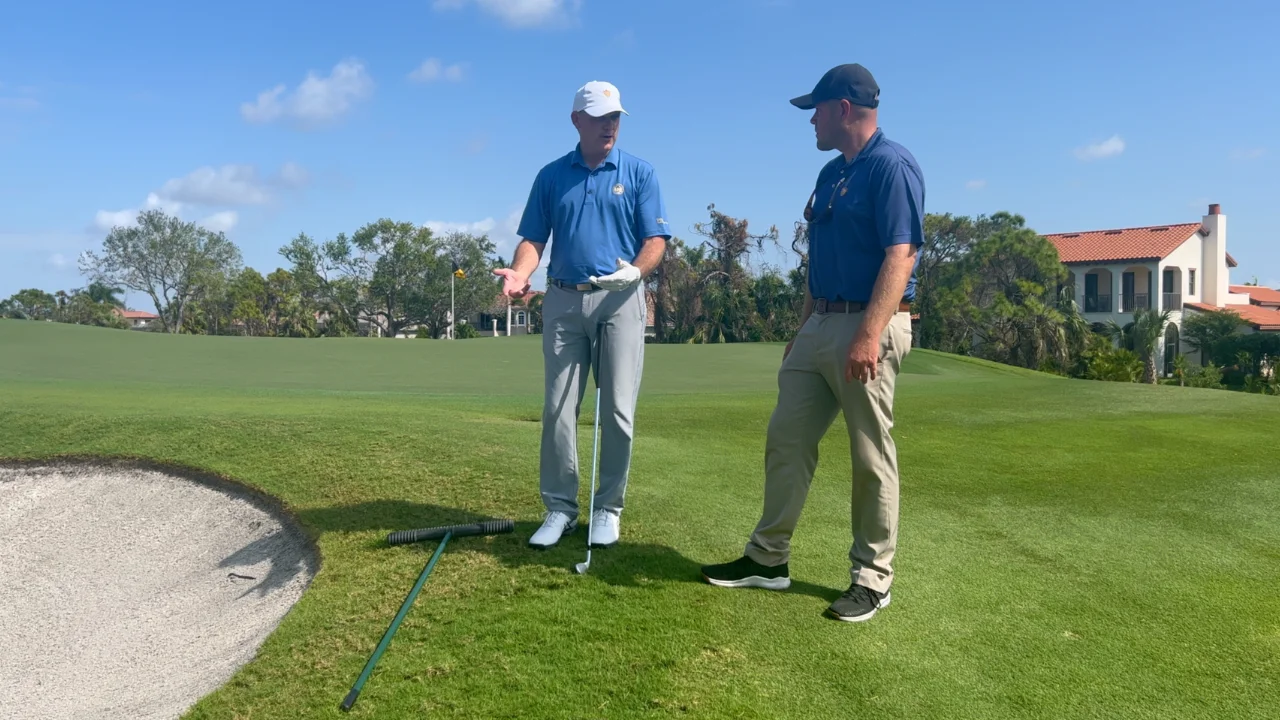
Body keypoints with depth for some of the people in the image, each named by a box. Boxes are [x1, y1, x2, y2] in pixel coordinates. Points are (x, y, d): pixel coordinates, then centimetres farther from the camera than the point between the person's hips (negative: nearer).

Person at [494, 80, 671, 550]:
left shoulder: (639, 173, 5)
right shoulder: (551, 176, 11)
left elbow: (656, 238, -1)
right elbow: (534, 237, 8)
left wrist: (635, 271, -21)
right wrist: (519, 273, -13)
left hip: (619, 301, -2)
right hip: (563, 300, 2)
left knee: (617, 410, -2)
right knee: (558, 409, 1)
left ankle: (609, 508, 11)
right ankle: (560, 507, 12)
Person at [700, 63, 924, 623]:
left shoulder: (891, 166, -10)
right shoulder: (831, 173, 18)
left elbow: (900, 256, -19)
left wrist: (869, 335, -26)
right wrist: (801, 331, 20)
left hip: (868, 327, -9)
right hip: (820, 325, 9)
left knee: (871, 456, 0)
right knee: (786, 438, 9)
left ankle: (873, 577, 13)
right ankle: (768, 558, 19)